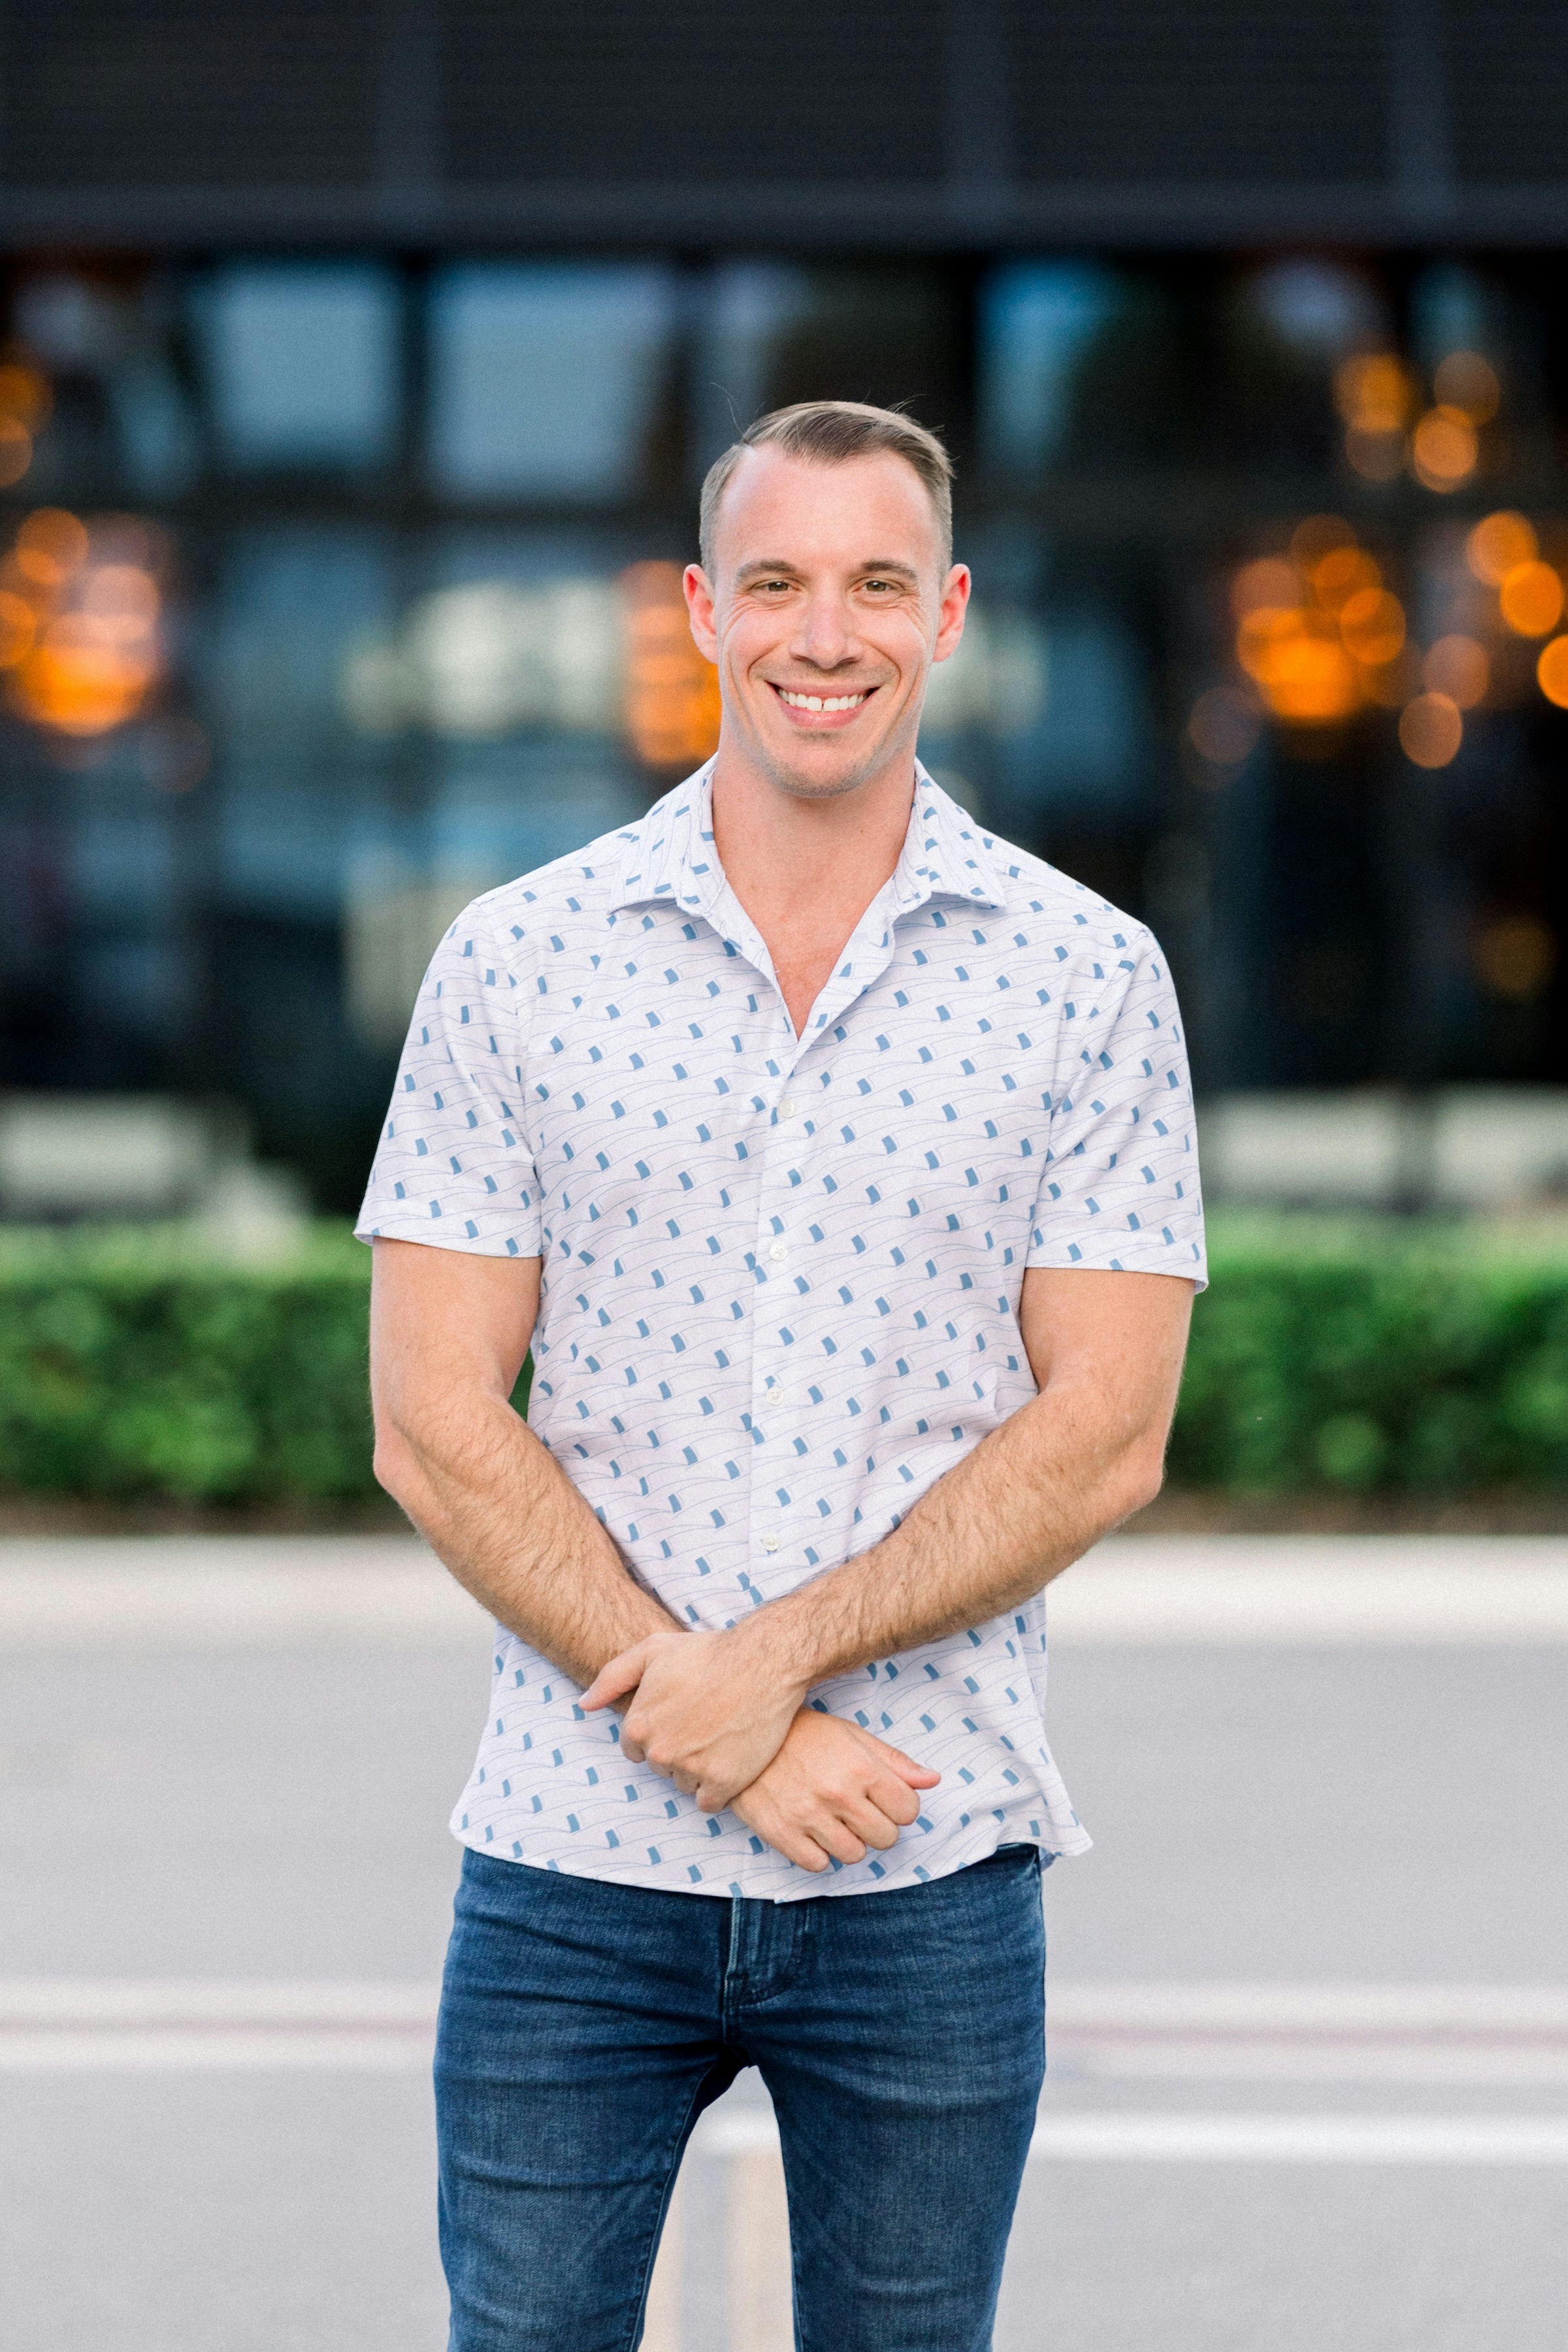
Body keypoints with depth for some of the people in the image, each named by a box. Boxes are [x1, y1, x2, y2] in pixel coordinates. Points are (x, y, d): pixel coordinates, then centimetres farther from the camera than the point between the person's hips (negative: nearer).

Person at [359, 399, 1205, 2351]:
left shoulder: (1086, 978, 1)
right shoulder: (518, 959, 1)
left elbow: (1105, 1436, -4)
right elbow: (435, 1427, -2)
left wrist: (781, 1656, -15)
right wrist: (712, 1729, -12)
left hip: (930, 1877, 0)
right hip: (570, 1852, 0)